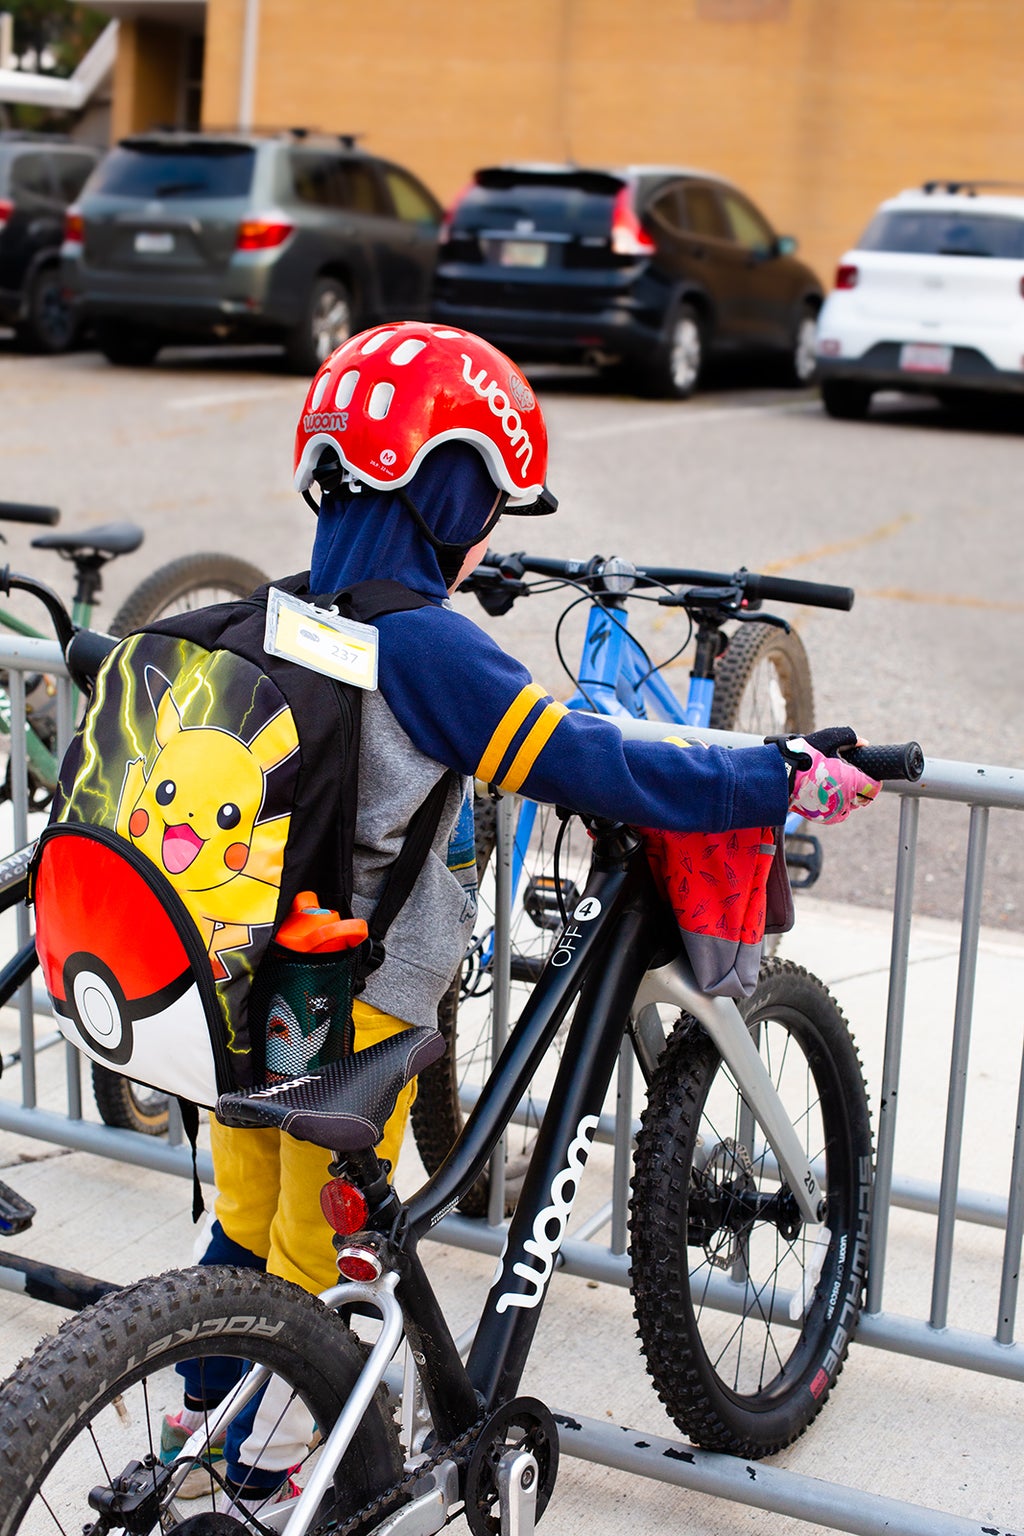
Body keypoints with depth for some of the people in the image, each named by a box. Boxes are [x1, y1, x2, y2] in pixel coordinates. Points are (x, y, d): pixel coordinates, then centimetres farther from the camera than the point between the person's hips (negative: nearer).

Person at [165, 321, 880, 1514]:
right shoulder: (428, 646, -21)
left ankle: (206, 1410, 41)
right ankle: (266, 1473, 24)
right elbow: (595, 770, -23)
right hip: (355, 999, -7)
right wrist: (787, 781, -17)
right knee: (318, 1246, 10)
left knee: (247, 1215, 24)